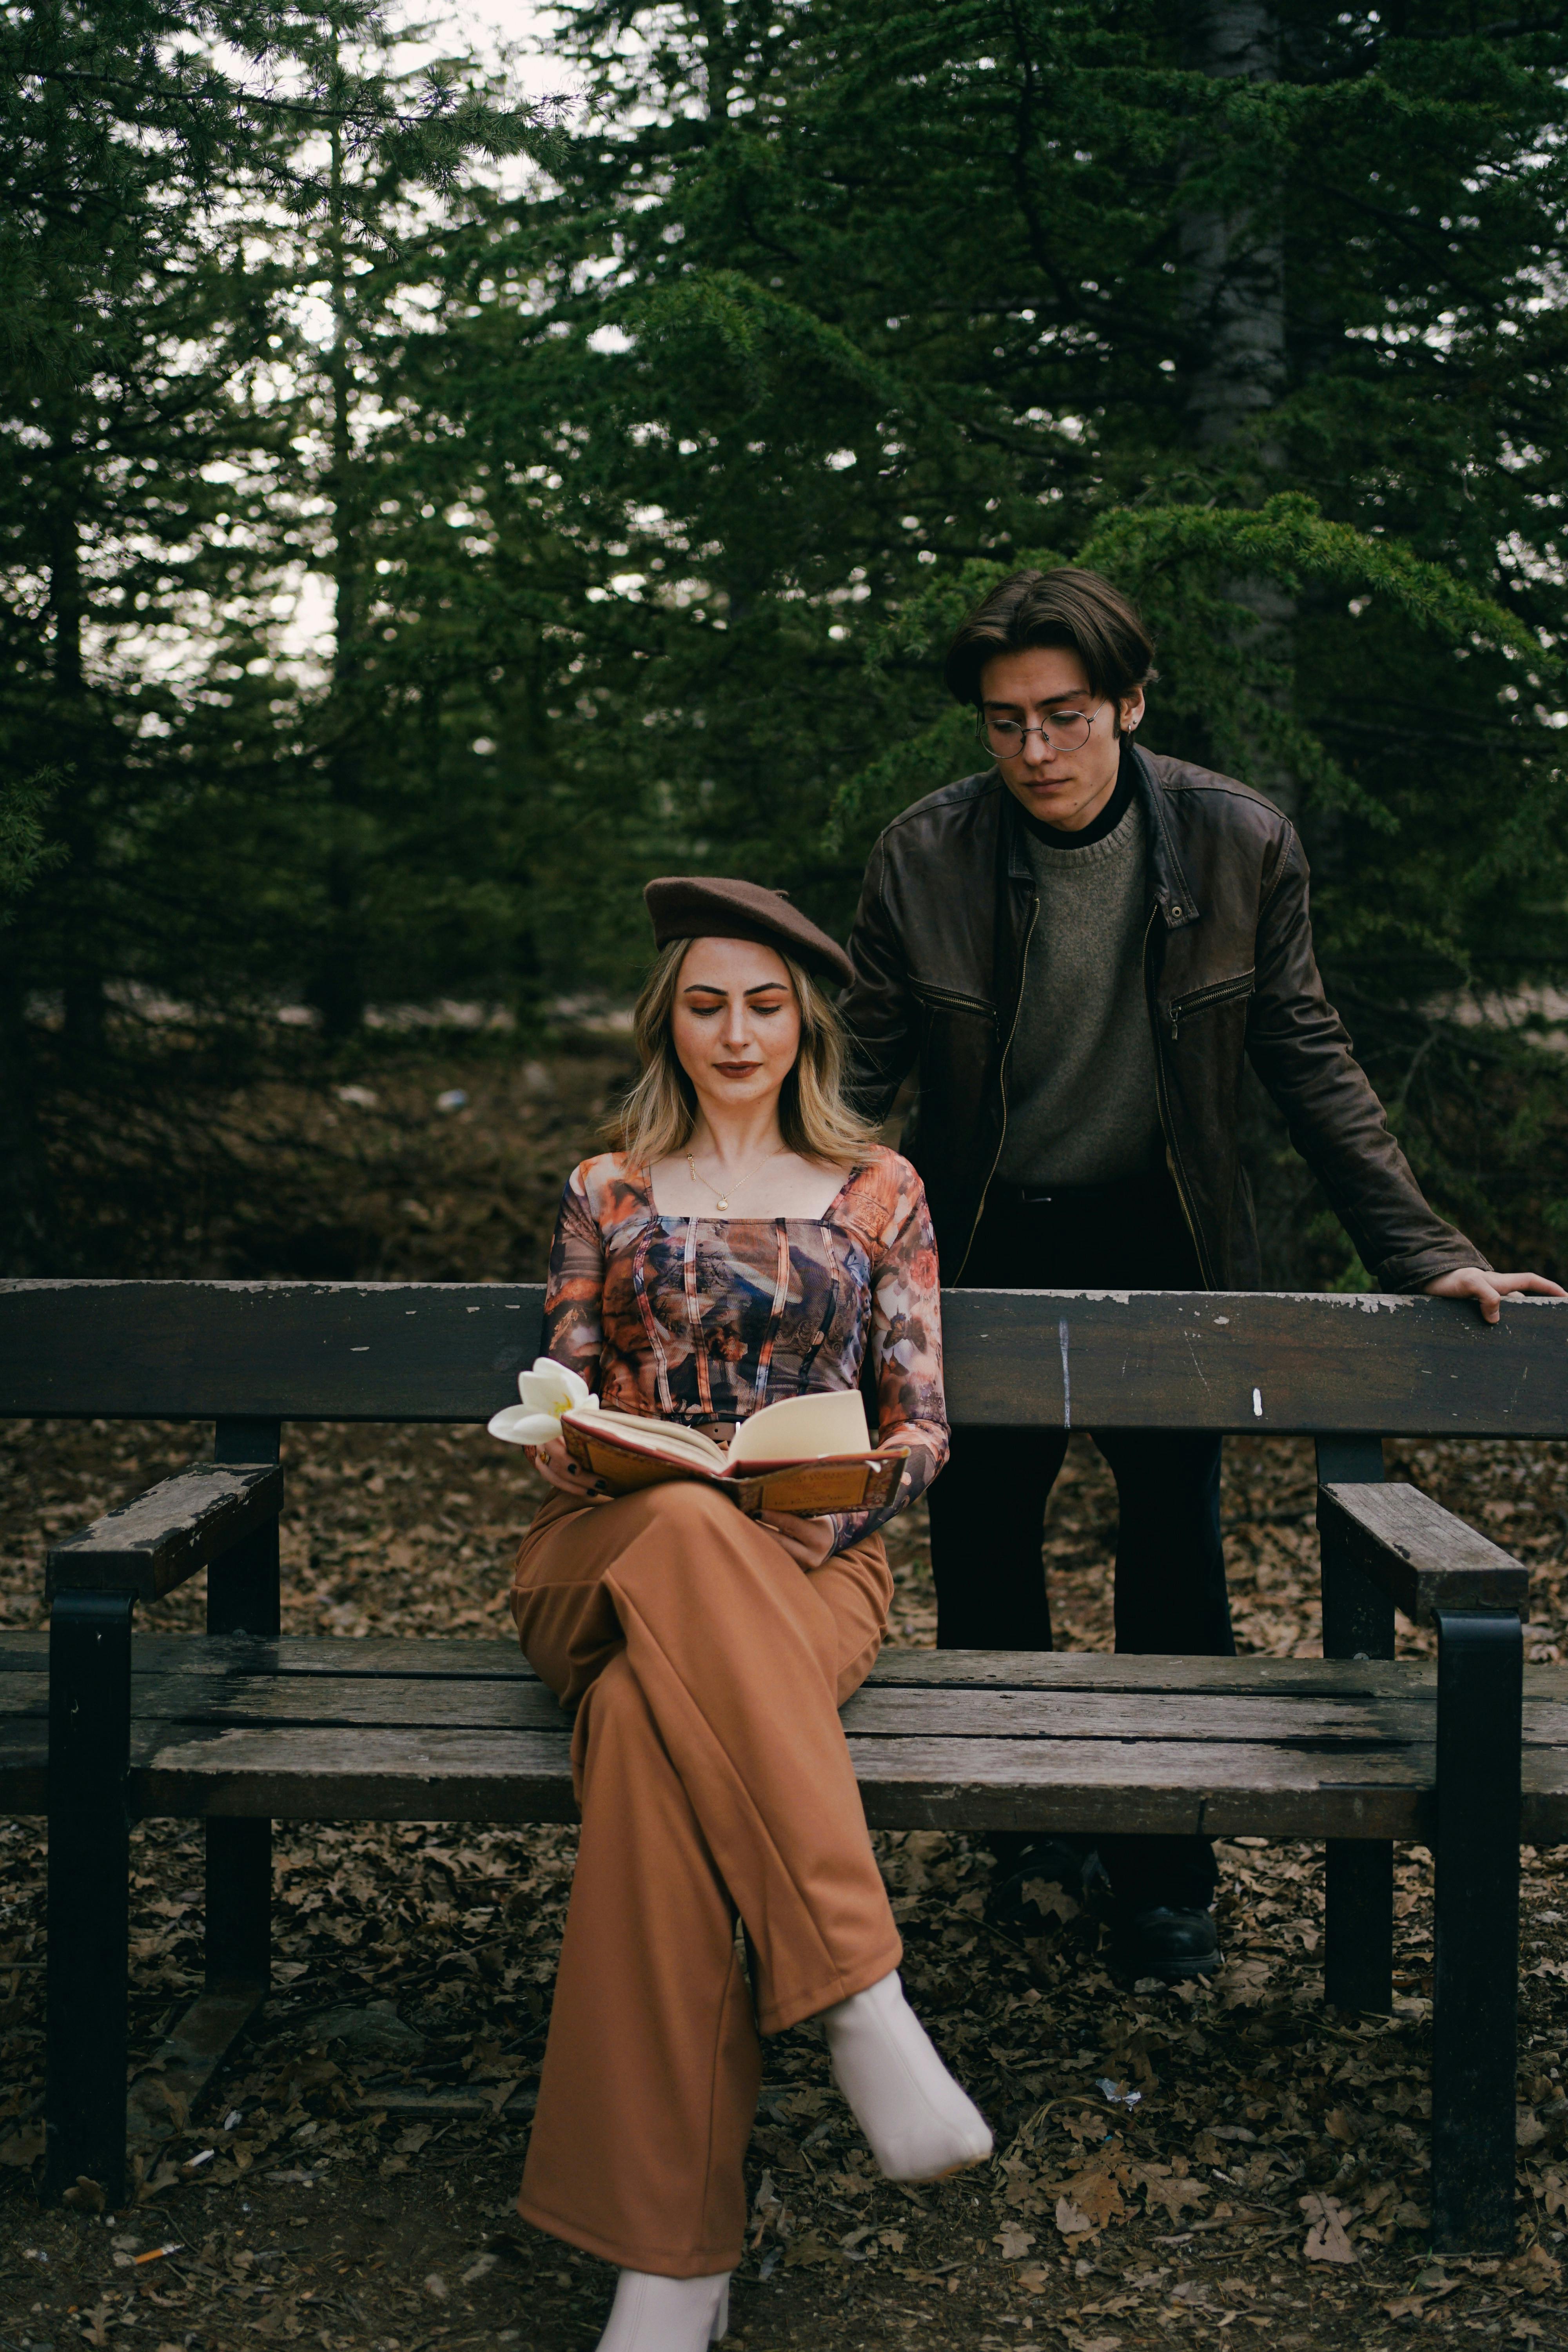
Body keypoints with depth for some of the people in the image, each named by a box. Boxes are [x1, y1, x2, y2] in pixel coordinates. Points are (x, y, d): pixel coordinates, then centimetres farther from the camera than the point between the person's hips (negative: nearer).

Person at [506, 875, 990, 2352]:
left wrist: (833, 1506, -10)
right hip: (609, 1555, 1)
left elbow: (920, 1425, 12)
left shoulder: (878, 1192, 17)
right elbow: (559, 1420, 16)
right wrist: (590, 1467, -9)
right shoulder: (606, 1192, 20)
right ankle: (857, 1995, -47)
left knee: (645, 1718, -38)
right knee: (689, 1542, -41)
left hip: (807, 1565, 0)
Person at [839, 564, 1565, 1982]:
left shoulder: (1240, 845, -11)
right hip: (985, 1251, 1)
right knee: (982, 1559, 8)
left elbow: (1311, 1064, -4)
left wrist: (1423, 1253, -7)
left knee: (1177, 1566, 1)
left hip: (1163, 1241, 0)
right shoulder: (924, 856, -12)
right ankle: (1033, 1824, 29)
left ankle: (1164, 1869, 18)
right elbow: (860, 1071, -4)